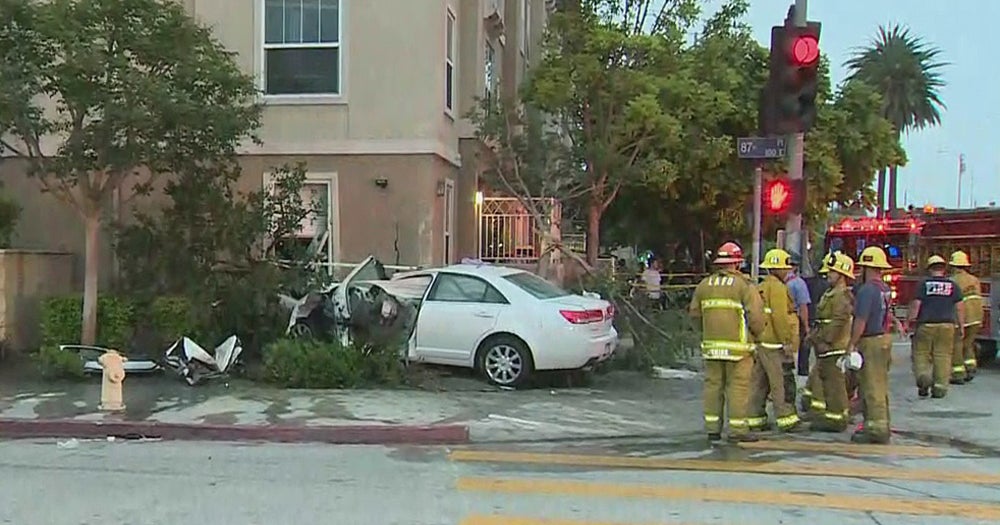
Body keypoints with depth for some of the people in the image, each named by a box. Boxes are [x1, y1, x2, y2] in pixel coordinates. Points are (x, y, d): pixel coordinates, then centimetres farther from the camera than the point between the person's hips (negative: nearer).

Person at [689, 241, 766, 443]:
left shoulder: (704, 284, 8)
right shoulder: (745, 285, -8)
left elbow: (695, 312, 13)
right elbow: (756, 315, -12)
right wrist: (757, 335, 5)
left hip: (711, 344, 5)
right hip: (737, 345, -5)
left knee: (713, 384, 10)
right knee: (738, 386, 0)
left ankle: (712, 428, 13)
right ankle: (737, 429, 1)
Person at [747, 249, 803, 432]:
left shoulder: (761, 288, 18)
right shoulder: (777, 288, -12)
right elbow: (780, 317, -19)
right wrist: (786, 342, -16)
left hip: (760, 342, 9)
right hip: (774, 343, -9)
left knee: (759, 382, 10)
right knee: (781, 383, -5)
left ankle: (755, 419, 13)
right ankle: (786, 419, -3)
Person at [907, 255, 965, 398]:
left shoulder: (924, 283, -2)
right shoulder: (952, 285, 5)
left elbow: (916, 305, -6)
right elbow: (959, 307, 5)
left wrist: (911, 320, 1)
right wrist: (961, 326, 11)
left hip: (926, 325, -2)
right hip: (946, 325, 2)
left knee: (921, 354, 8)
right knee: (943, 356, 5)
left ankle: (923, 375, -16)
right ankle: (940, 388, 5)